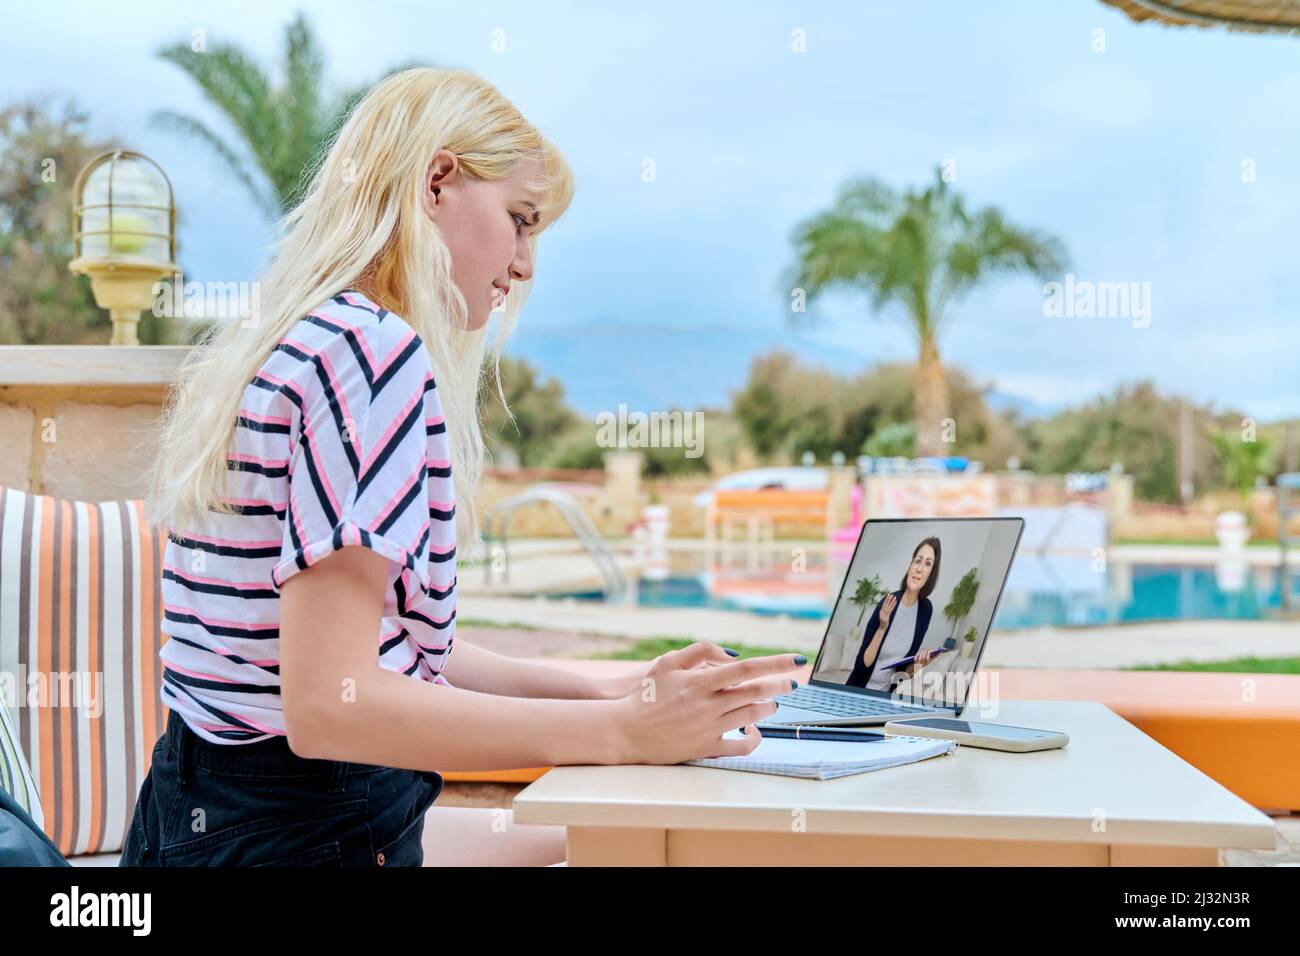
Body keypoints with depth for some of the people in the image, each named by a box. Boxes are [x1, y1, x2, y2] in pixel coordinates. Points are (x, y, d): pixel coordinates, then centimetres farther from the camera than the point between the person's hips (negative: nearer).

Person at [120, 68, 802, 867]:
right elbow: (329, 703, -24)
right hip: (303, 833, -9)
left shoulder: (278, 347, 12)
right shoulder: (376, 351, -17)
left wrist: (603, 690, 8)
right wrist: (623, 730, -19)